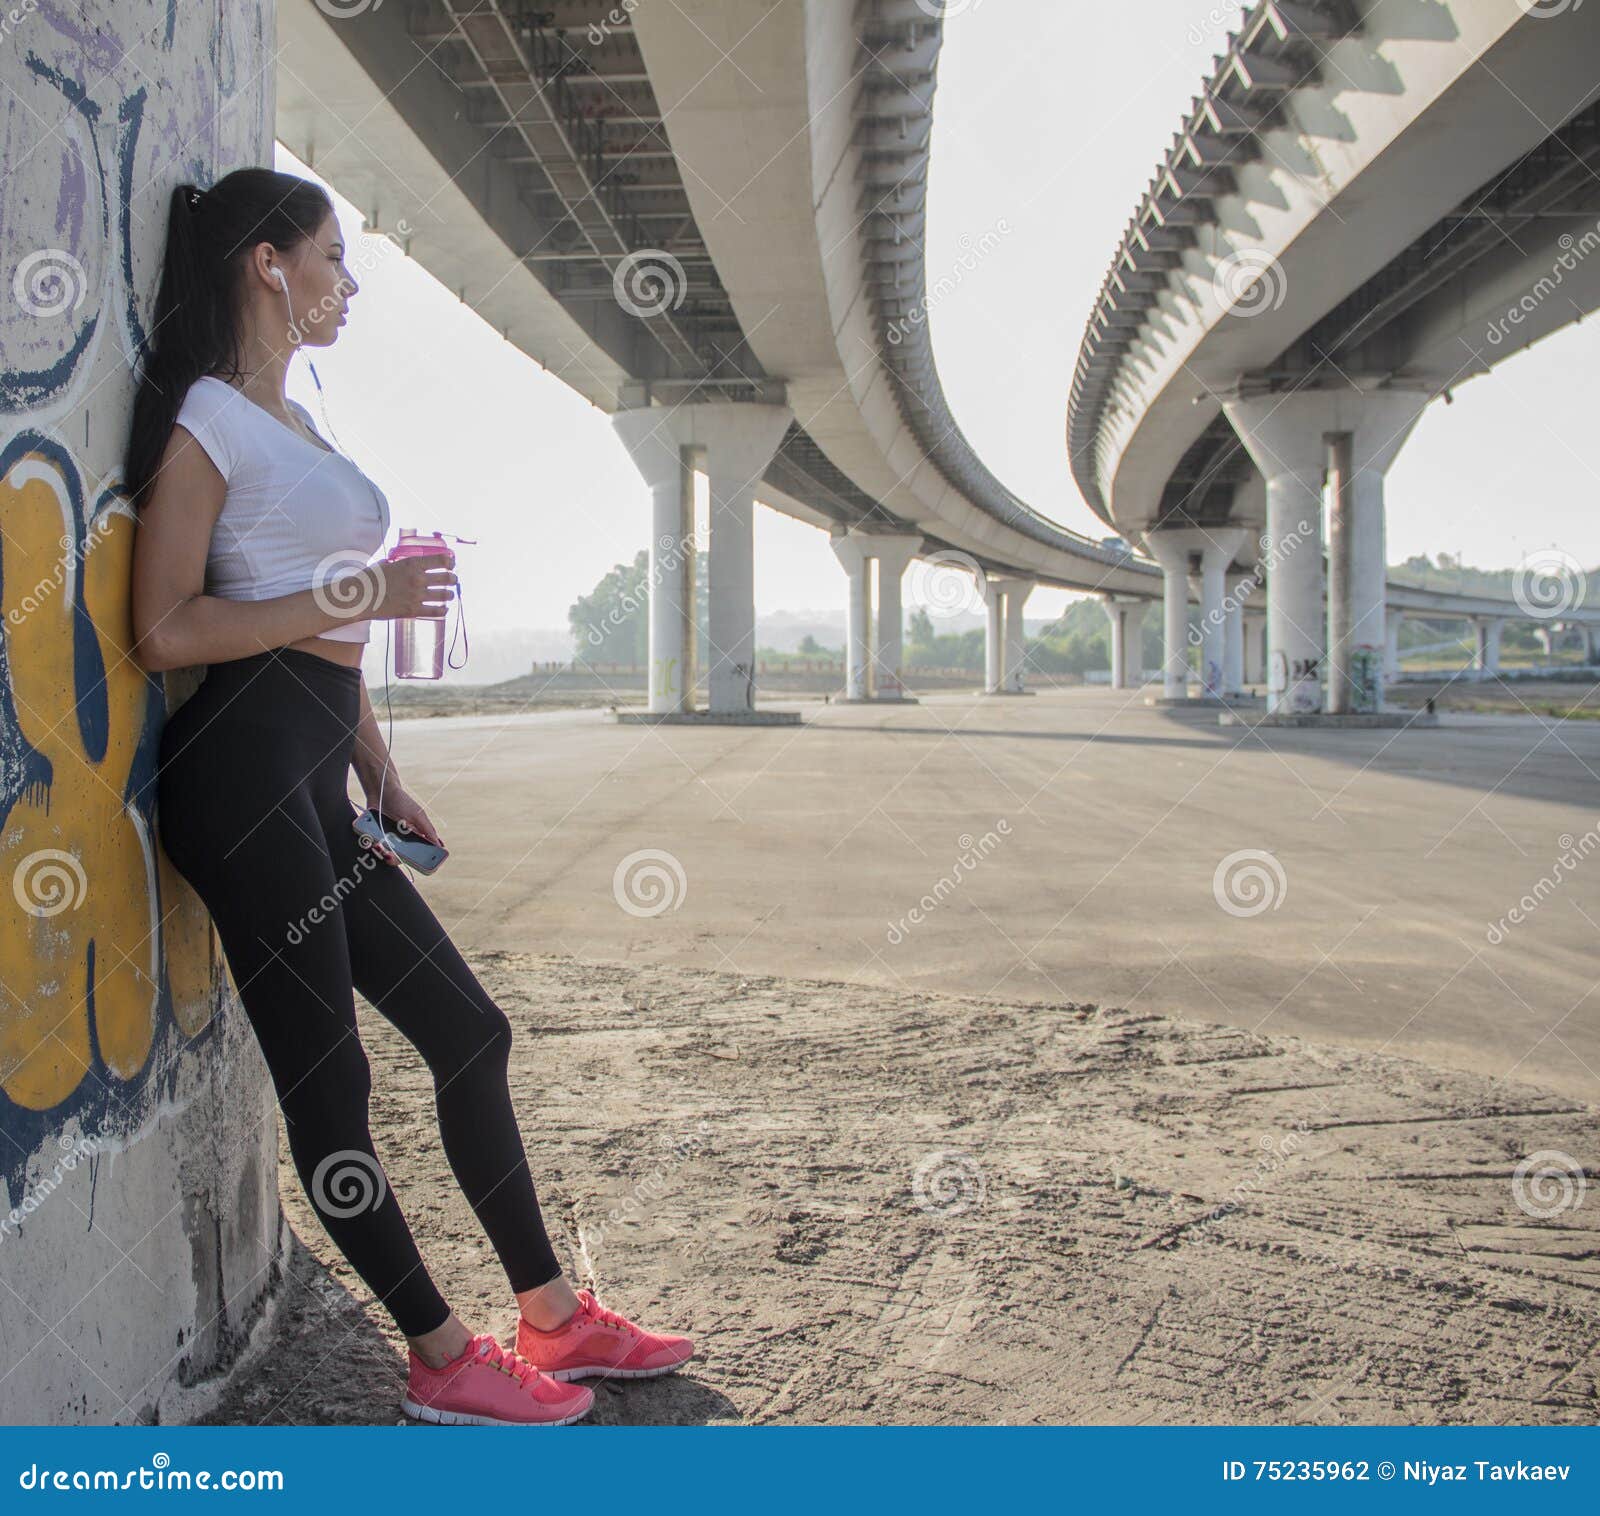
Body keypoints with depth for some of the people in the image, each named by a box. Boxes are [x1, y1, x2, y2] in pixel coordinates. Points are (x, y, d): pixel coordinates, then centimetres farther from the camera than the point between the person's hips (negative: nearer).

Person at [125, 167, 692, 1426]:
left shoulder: (298, 425, 22)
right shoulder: (209, 419, -5)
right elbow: (166, 631, -14)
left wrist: (383, 778, 17)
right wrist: (359, 593, -14)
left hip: (315, 787, 10)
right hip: (240, 769, -9)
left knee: (470, 1030, 9)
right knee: (328, 1074, -2)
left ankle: (554, 1317, 21)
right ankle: (446, 1361, 10)